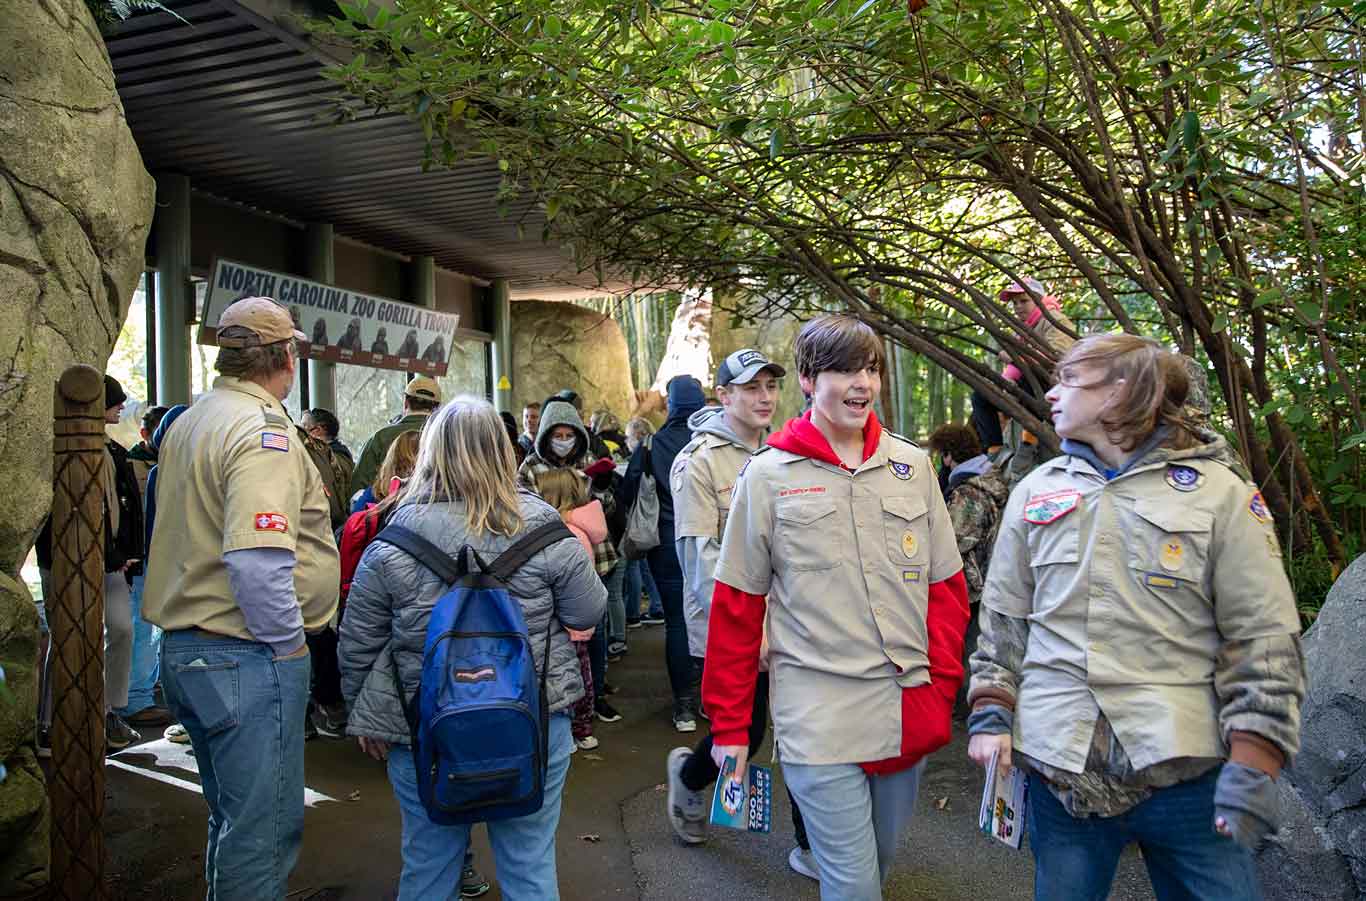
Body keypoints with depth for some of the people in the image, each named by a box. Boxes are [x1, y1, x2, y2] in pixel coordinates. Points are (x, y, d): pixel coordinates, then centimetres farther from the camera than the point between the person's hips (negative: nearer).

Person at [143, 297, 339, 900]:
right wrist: (285, 641, -15)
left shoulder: (187, 424, 13)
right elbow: (258, 560, -29)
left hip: (184, 646, 10)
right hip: (248, 657, -10)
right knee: (263, 830, 1)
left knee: (232, 818, 22)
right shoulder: (262, 431, -18)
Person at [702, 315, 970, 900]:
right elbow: (735, 606, -1)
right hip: (818, 715, -4)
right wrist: (729, 724, 0)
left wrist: (942, 687, 2)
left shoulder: (911, 465, 5)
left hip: (909, 714, 4)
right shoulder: (768, 475, -4)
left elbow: (946, 586, 10)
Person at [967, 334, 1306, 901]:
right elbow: (1004, 618, 13)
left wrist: (1253, 766, -8)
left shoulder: (1219, 492, -2)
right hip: (1059, 767, 3)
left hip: (1185, 770, -3)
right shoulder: (1035, 491, 9)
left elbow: (1265, 641, -3)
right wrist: (991, 714, 4)